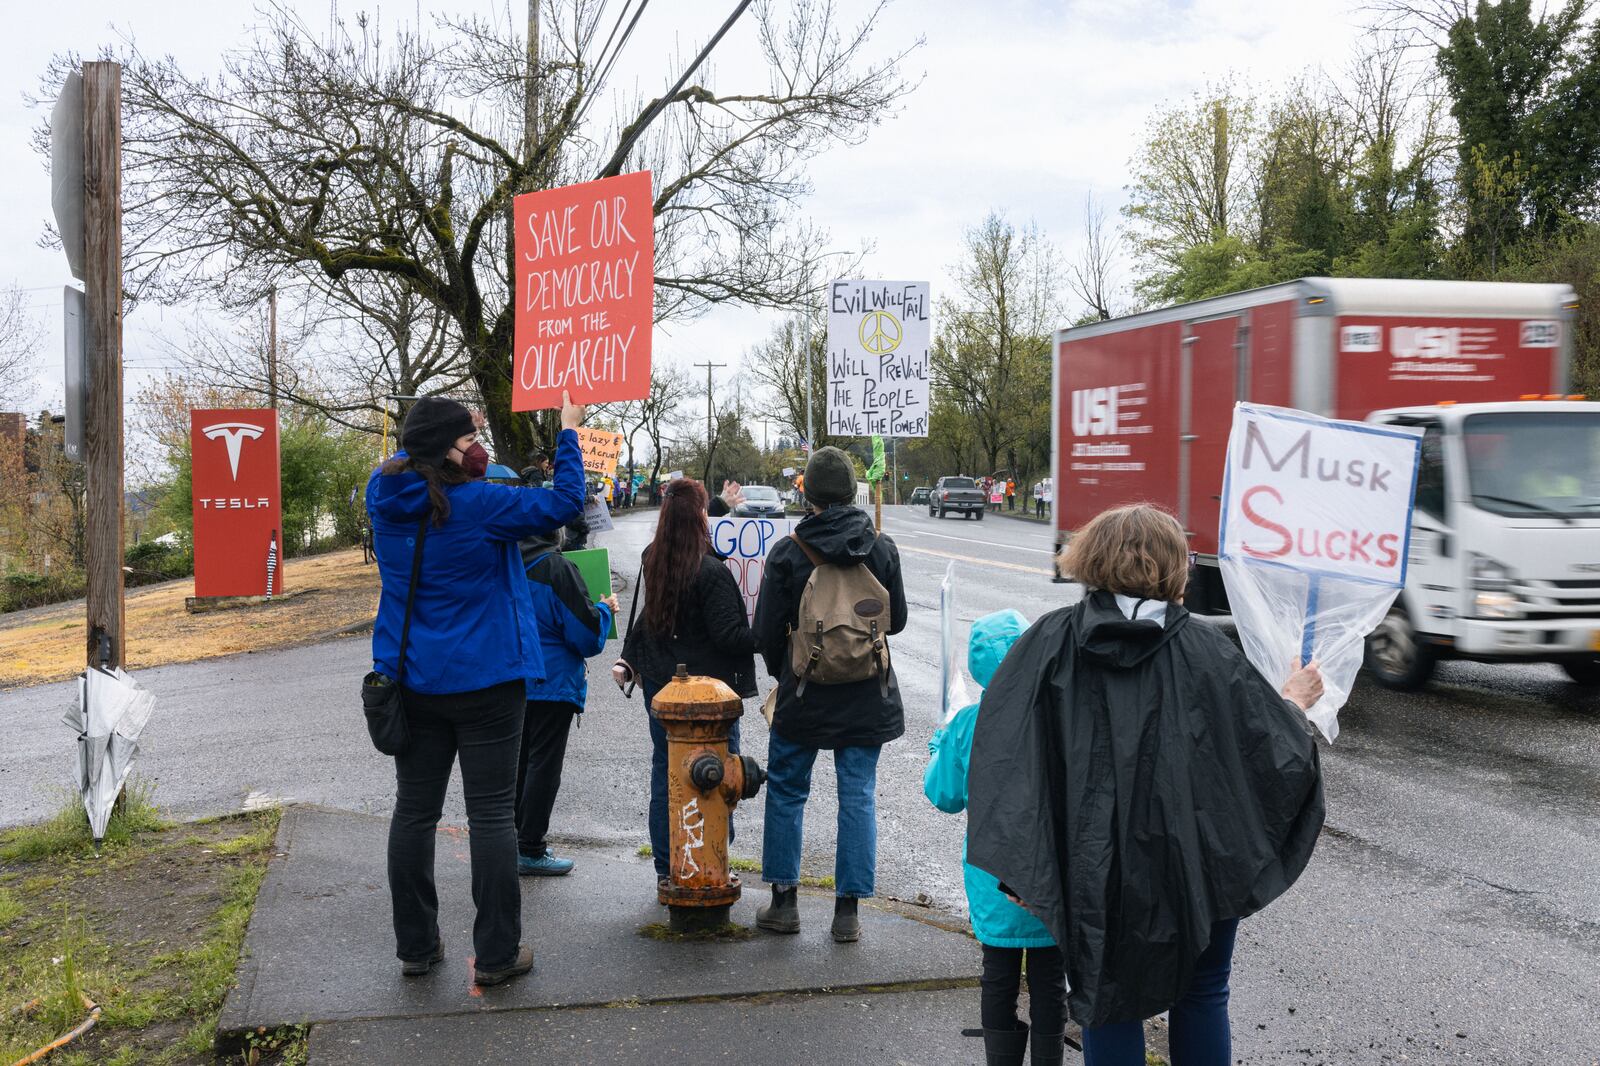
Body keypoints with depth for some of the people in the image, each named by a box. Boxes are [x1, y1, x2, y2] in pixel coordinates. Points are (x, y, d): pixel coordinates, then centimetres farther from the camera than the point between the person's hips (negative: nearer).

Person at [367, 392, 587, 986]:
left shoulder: (385, 497, -1)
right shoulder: (480, 505, -18)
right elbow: (565, 503, -11)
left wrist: (437, 432, 22)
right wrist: (569, 434, 0)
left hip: (412, 684, 6)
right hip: (485, 682, -5)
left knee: (414, 811, 12)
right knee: (491, 814, 1)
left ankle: (415, 947, 20)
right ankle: (496, 954, 6)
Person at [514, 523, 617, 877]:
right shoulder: (557, 569, -19)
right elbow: (586, 635, -18)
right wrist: (605, 609, 2)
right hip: (551, 685, -7)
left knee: (518, 762, 17)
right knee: (544, 764, 1)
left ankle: (511, 842, 26)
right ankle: (531, 850, 5)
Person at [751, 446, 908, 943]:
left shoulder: (787, 552, -10)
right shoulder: (882, 549, -4)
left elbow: (766, 631, -6)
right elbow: (897, 620, 5)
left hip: (803, 694, -1)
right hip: (867, 697, 2)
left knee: (786, 791, 14)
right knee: (858, 796, 8)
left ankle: (784, 901, 19)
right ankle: (847, 910, 10)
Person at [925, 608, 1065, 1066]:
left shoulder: (968, 724, -13)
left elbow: (943, 795, -1)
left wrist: (940, 742, 14)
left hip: (994, 883, 0)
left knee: (999, 980, 14)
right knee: (1049, 981, 14)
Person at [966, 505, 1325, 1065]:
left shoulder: (1050, 640, -8)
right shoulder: (1205, 651, -11)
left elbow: (999, 744, -14)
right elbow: (1273, 748, -6)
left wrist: (1017, 860, -10)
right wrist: (1295, 701, 16)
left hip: (1096, 871, 1)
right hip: (1194, 865, -1)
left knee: (1108, 1003, 14)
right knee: (1201, 997, 18)